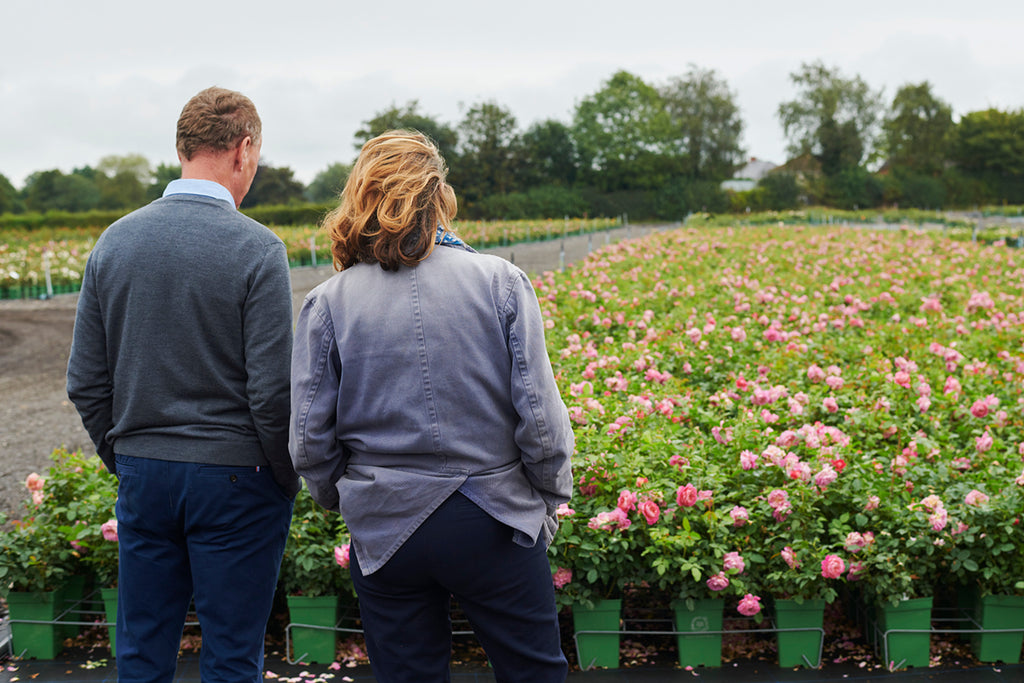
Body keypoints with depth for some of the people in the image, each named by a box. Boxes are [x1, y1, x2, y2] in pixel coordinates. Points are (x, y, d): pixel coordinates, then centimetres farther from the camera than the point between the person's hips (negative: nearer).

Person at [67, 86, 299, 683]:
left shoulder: (115, 241, 2)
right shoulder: (258, 249, -14)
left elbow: (86, 382, 5)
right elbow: (273, 391, -16)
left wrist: (123, 459, 17)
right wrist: (289, 480, -1)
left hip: (142, 474, 5)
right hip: (235, 477, -4)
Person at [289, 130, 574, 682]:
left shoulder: (328, 303, -5)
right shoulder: (500, 282, -8)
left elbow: (310, 441, -4)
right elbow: (540, 415, -9)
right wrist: (551, 498, 7)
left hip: (386, 531, 1)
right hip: (494, 522, -1)